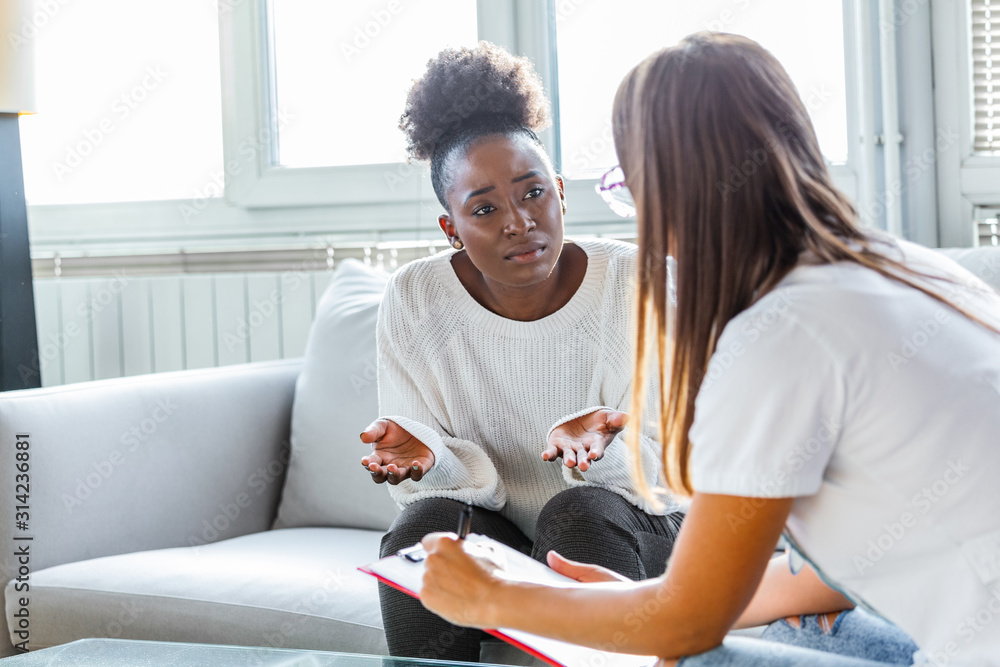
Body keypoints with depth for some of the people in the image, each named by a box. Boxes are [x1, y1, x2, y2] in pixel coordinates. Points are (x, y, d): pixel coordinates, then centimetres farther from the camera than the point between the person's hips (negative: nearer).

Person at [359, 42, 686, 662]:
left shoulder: (635, 285, -13)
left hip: (625, 528, -1)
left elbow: (667, 467, -11)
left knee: (576, 512, -32)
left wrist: (601, 451, -34)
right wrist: (427, 457, -30)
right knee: (423, 528, -28)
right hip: (492, 532, 1)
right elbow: (460, 476, -5)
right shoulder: (413, 301, -8)